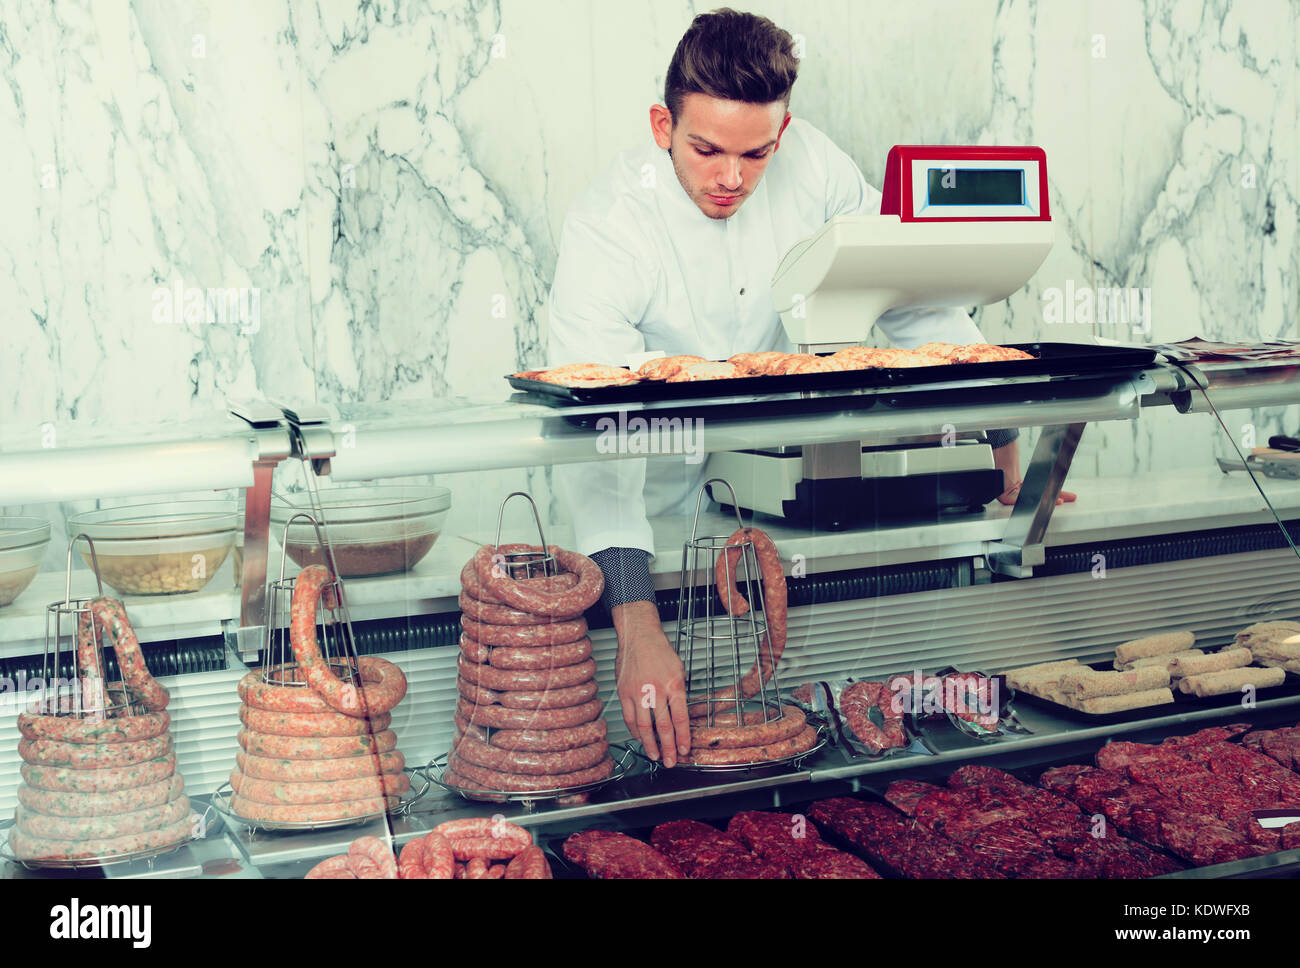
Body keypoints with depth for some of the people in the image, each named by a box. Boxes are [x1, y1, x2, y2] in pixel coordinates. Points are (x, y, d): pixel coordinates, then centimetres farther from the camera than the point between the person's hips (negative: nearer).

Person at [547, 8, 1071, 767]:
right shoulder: (608, 231, -25)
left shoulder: (810, 164, -12)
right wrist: (638, 627, -48)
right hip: (661, 507, -4)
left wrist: (999, 428, -7)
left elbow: (909, 293, 2)